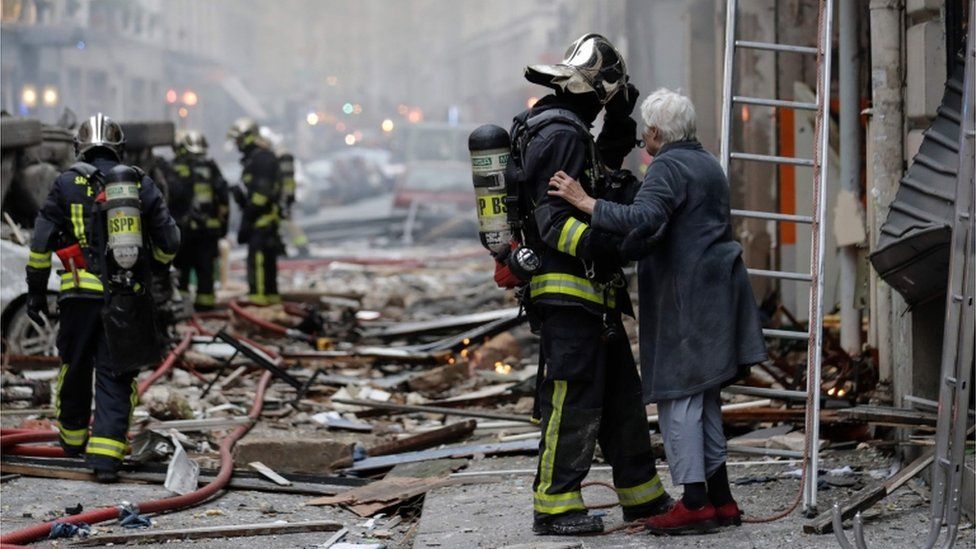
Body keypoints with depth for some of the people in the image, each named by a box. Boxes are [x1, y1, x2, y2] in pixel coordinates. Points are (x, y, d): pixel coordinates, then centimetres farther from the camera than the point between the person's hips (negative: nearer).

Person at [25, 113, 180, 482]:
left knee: (75, 369, 19)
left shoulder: (68, 184, 1)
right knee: (116, 378, 4)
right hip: (130, 299, 1)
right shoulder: (142, 185, 6)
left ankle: (73, 440, 35)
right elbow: (169, 243, 6)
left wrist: (36, 292, 7)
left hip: (82, 295, -1)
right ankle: (105, 455, -8)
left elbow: (41, 243, -1)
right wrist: (147, 264, 27)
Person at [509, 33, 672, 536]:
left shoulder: (569, 131, 16)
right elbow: (551, 218, -23)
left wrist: (618, 133, 26)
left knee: (621, 396, 15)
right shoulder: (560, 135, -16)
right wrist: (592, 244, -36)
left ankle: (643, 496, 23)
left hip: (592, 296, 11)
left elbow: (593, 182, 34)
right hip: (567, 293, -11)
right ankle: (554, 507, -2)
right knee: (572, 401, -8)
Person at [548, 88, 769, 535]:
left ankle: (694, 502, -9)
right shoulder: (707, 164, 19)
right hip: (716, 287, 10)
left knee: (678, 396, -7)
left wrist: (585, 202, -26)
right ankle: (720, 499, 16)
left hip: (685, 295, -10)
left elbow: (643, 220, -28)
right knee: (702, 397, 14)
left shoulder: (668, 168, -12)